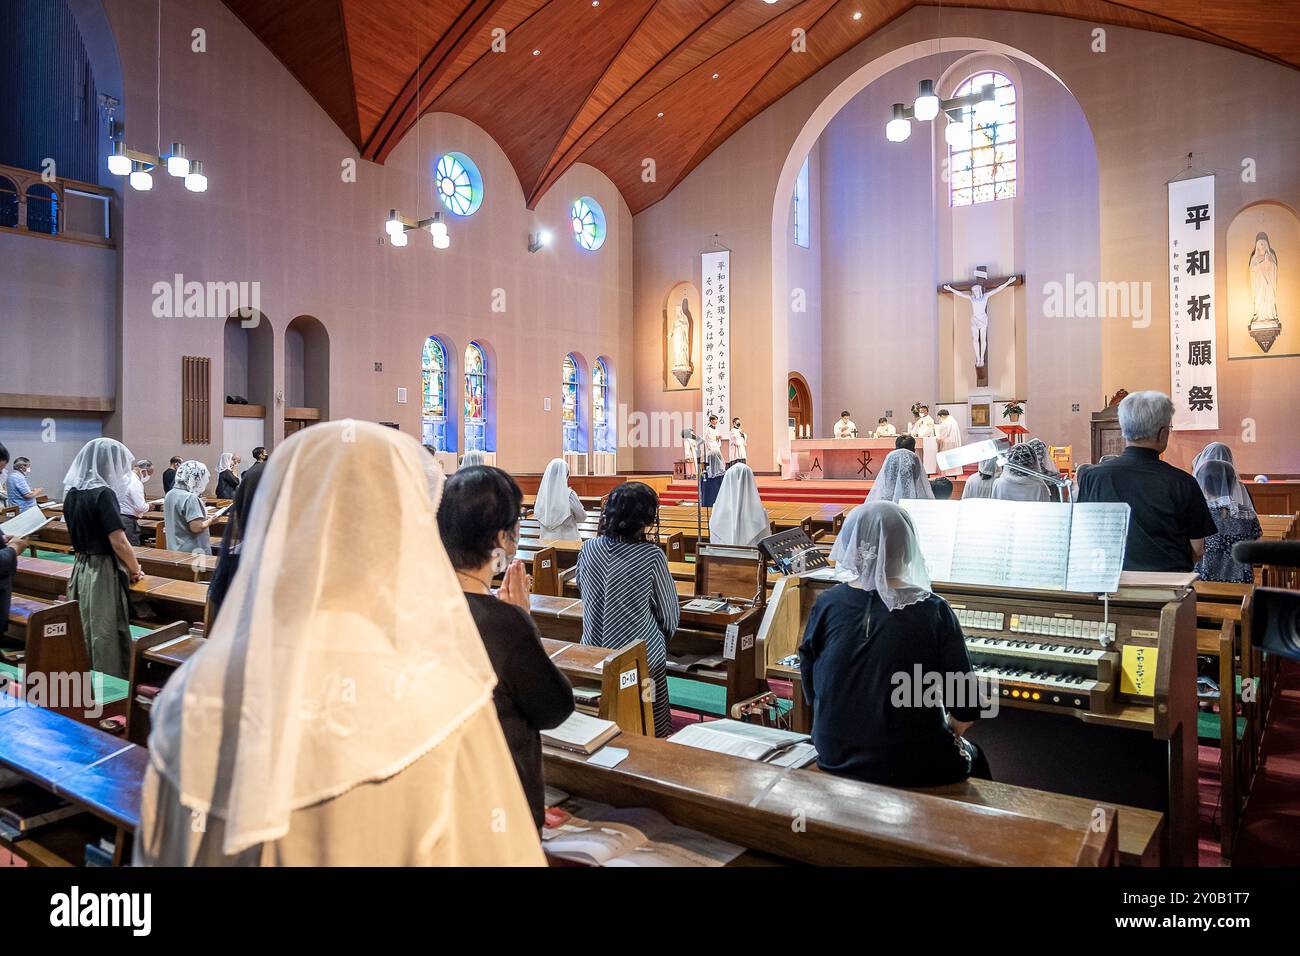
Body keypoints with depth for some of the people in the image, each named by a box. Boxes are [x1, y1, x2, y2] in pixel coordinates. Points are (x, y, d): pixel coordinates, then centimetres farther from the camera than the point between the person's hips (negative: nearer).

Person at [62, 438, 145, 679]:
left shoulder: (71, 493, 6)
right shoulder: (103, 493, -18)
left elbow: (76, 536, 16)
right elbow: (119, 543, -19)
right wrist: (135, 570, -5)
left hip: (79, 569, 8)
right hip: (102, 573, -8)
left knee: (85, 632, 15)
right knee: (106, 636, 0)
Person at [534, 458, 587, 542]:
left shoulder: (542, 492, -3)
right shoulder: (569, 494, -15)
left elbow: (537, 514, 8)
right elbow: (582, 517, -5)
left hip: (546, 538, 5)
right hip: (566, 538, -5)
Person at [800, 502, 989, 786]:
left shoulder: (827, 605, -10)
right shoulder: (933, 611, -16)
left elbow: (811, 691, -1)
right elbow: (966, 709, -13)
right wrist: (951, 732, 8)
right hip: (915, 768, -3)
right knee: (971, 757, 31)